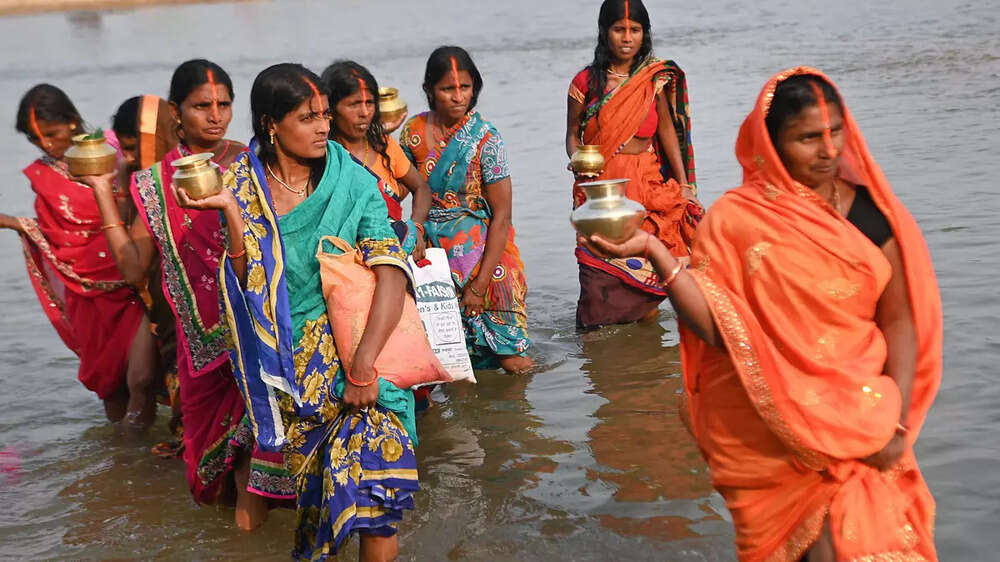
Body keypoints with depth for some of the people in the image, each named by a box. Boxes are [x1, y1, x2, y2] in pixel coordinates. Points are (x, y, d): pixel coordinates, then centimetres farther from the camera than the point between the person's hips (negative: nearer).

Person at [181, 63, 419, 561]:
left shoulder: (353, 182, 0)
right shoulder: (243, 182, 2)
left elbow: (390, 273, -11)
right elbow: (251, 287, -3)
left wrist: (363, 364, -22)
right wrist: (232, 212, -15)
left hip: (346, 338, 0)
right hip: (277, 348, 0)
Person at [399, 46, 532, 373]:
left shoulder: (485, 139, -10)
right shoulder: (414, 132, -1)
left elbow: (502, 216, -12)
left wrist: (480, 284, -17)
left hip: (480, 243, -2)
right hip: (431, 242, 3)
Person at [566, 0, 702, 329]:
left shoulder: (655, 80, 6)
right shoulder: (586, 82, 1)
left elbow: (667, 130, 9)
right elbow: (573, 133, 7)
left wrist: (684, 186, 6)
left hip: (647, 185, 2)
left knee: (645, 270, -1)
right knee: (601, 270, -4)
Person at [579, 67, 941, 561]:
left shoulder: (869, 208, 3)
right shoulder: (736, 218, -4)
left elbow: (899, 318, 3)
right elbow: (714, 327, -12)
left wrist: (897, 421, -7)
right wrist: (654, 251, -22)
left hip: (863, 416, 3)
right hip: (771, 424, -2)